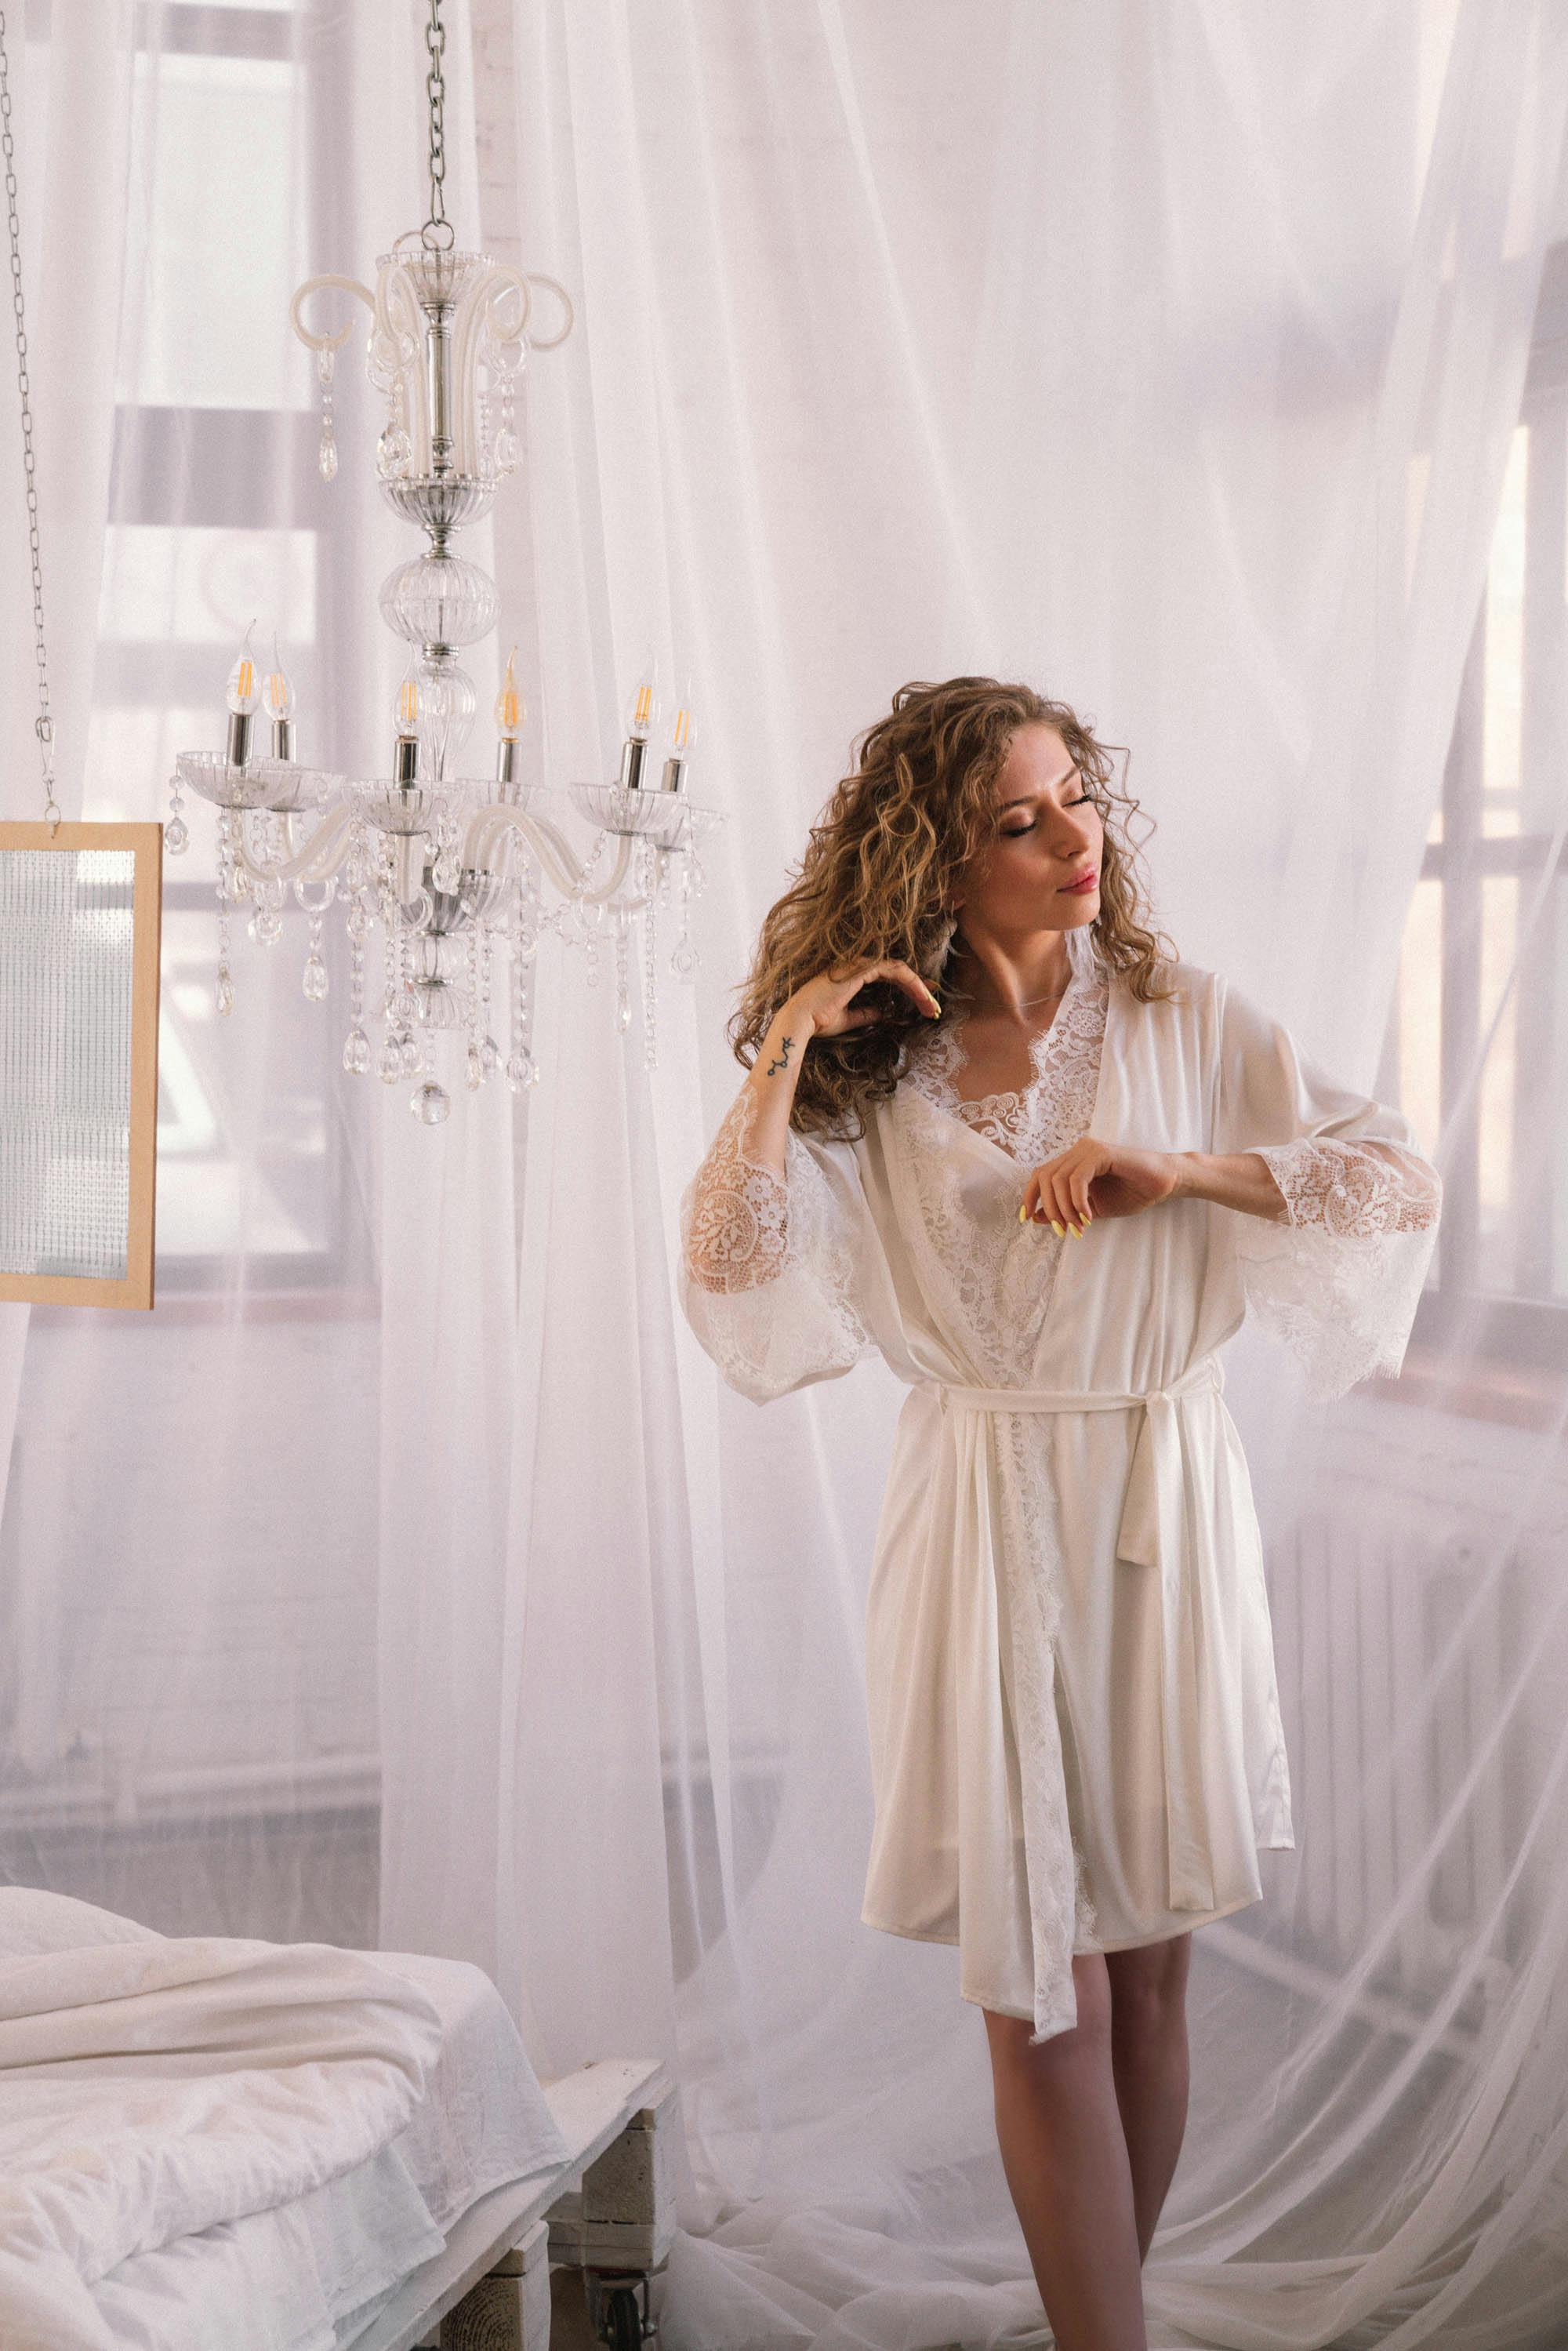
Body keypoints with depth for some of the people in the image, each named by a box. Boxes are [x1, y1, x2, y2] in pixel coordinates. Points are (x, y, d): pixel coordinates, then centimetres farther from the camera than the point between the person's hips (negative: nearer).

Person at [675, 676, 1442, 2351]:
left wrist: (1175, 1171, -17)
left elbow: (1399, 1182, -5)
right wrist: (785, 1049, -15)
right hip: (984, 1528, -1)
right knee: (1040, 1990, -2)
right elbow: (729, 1273, -10)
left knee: (1146, 1961, 9)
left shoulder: (1185, 1023, 2)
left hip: (1165, 1514, 1)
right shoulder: (873, 1073, 2)